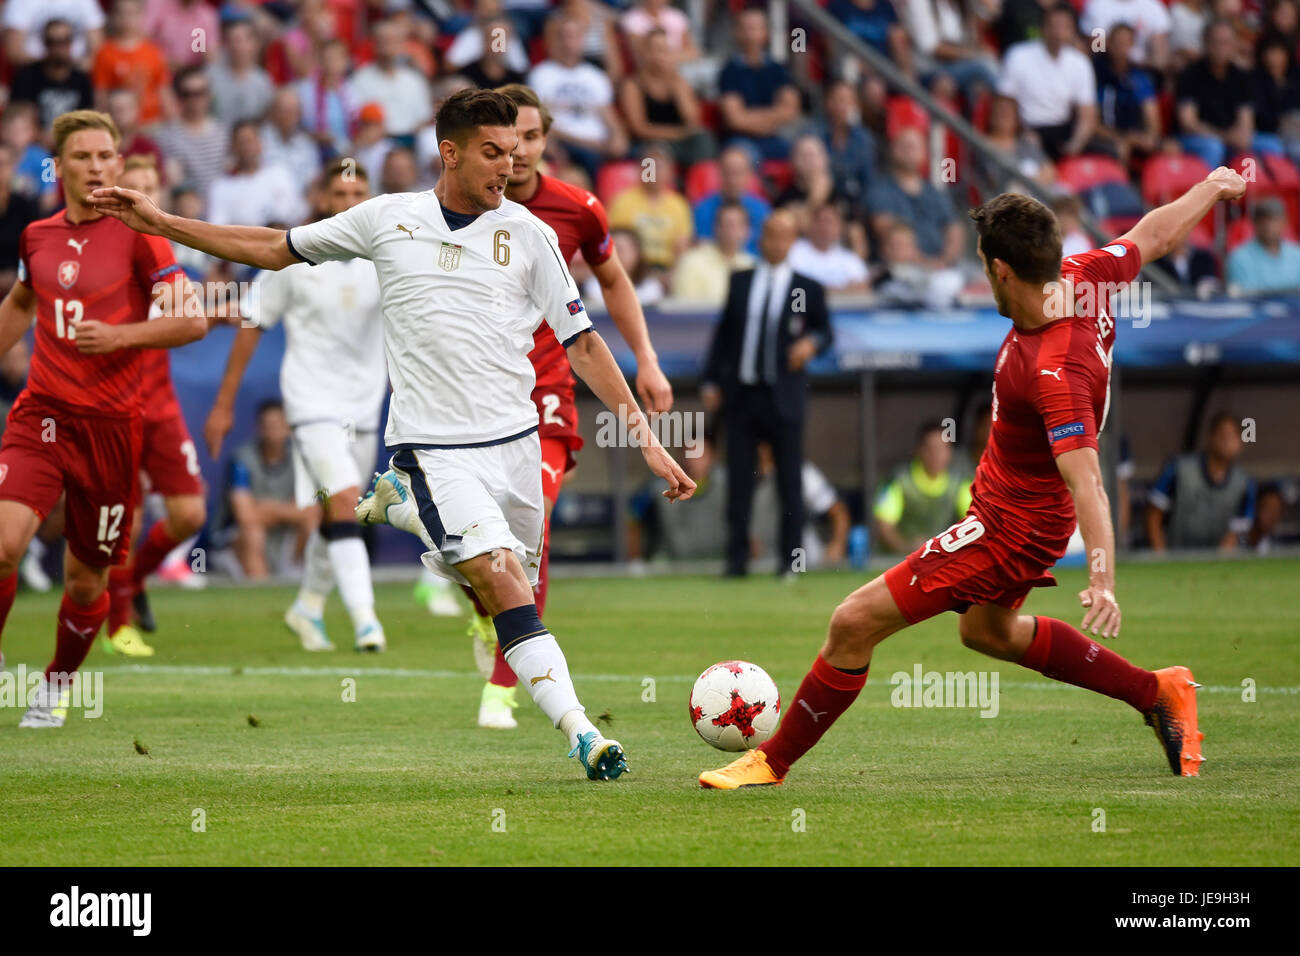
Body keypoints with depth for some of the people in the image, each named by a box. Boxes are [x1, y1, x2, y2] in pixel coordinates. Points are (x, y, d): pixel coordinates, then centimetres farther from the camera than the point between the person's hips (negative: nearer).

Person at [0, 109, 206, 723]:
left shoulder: (136, 235, -4)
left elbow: (193, 320, -8)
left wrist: (120, 335, -20)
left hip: (110, 424, -2)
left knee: (86, 577, 7)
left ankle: (58, 684, 32)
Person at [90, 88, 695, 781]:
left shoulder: (528, 234, 4)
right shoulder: (388, 219, 4)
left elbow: (582, 344, 6)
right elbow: (276, 249, 15)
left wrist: (645, 437, -1)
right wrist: (161, 223, 13)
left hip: (515, 441, 3)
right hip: (434, 447, -3)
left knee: (502, 600, 9)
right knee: (505, 584, -21)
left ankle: (399, 505, 30)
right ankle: (578, 730, -22)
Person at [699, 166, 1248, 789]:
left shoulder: (1055, 373, -37)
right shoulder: (1083, 279, -13)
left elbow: (1086, 483, -42)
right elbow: (1154, 235, 5)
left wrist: (1101, 580, -50)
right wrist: (1211, 189, 23)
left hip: (1012, 527, -10)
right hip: (1021, 510, 10)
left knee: (853, 623, -8)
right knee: (986, 630, 35)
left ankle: (773, 762, 9)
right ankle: (1157, 691, 39)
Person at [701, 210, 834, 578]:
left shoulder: (807, 289, 4)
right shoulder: (740, 282, 12)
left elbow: (824, 331, 9)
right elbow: (724, 331, 12)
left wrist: (812, 343, -15)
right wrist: (711, 381, 6)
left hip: (783, 399, -2)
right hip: (740, 394, 2)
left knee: (790, 484, -1)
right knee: (739, 482, 2)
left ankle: (790, 558, 6)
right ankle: (737, 558, 6)